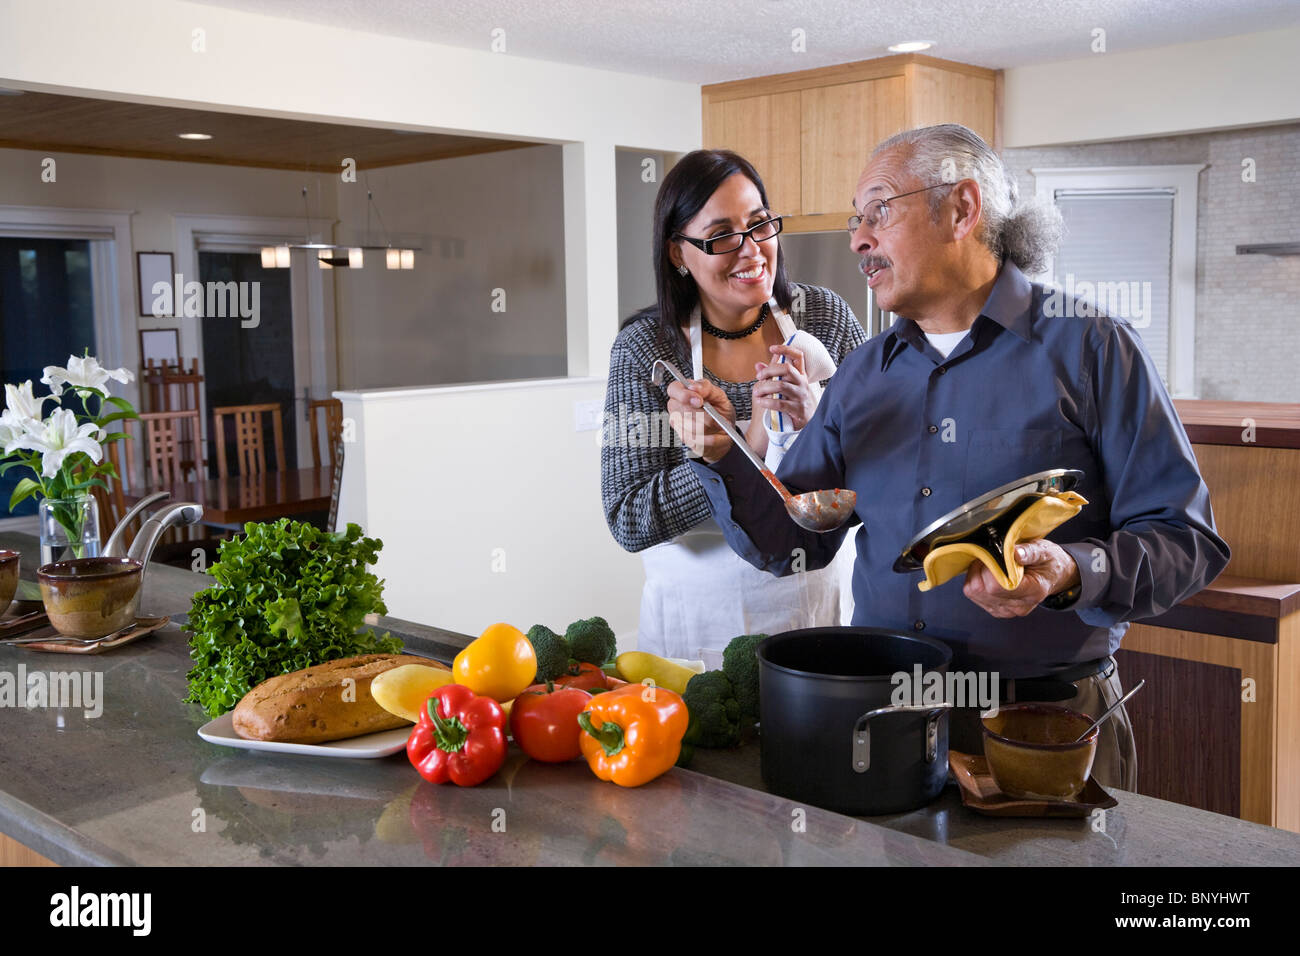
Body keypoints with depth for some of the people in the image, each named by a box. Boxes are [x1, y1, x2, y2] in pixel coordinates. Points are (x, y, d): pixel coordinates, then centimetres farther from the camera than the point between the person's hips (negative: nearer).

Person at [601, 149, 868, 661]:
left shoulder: (825, 315, -5)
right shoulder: (644, 347, -12)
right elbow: (627, 522, -17)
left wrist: (816, 423, -24)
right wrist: (749, 445, -27)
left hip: (819, 595, 2)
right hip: (698, 614, -2)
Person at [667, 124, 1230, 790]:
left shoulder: (1087, 346, -6)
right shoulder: (862, 375, 10)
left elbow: (1186, 537, -9)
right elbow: (789, 541, 8)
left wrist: (1073, 573, -27)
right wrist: (722, 455, -8)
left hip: (1049, 723, -4)